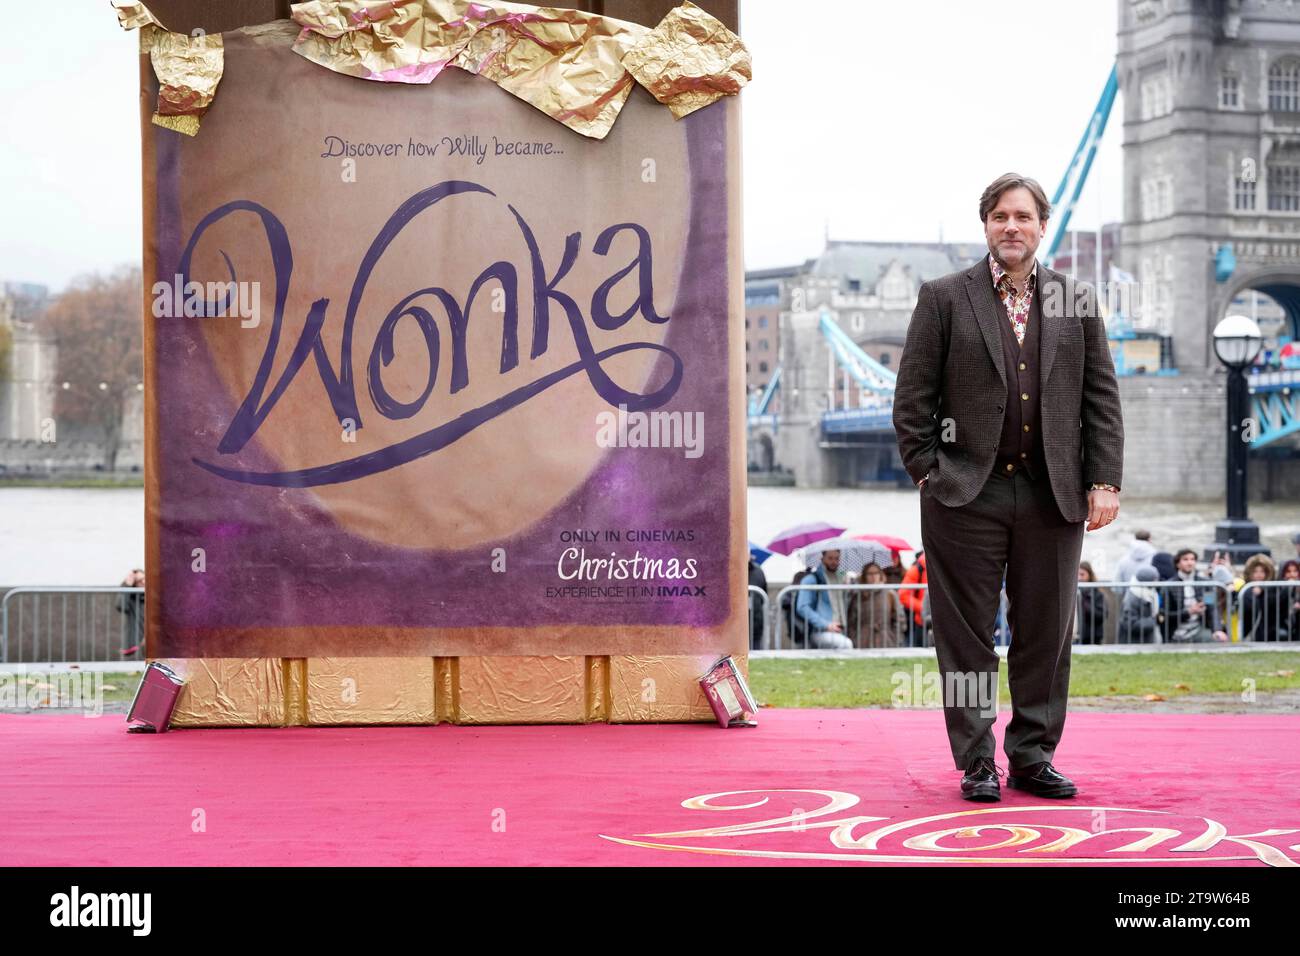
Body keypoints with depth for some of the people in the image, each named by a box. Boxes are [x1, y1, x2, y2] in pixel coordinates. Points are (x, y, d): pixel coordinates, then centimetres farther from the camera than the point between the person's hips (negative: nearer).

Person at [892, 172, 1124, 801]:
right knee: (967, 637, 2)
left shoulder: (1078, 302, 11)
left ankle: (1033, 757, 19)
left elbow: (1102, 397, 9)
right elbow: (913, 396, 2)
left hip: (1055, 496, 2)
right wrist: (927, 472, -4)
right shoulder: (944, 298, 4)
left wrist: (1104, 481, 2)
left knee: (1046, 636, 7)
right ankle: (976, 764, 11)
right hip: (966, 495, -2)